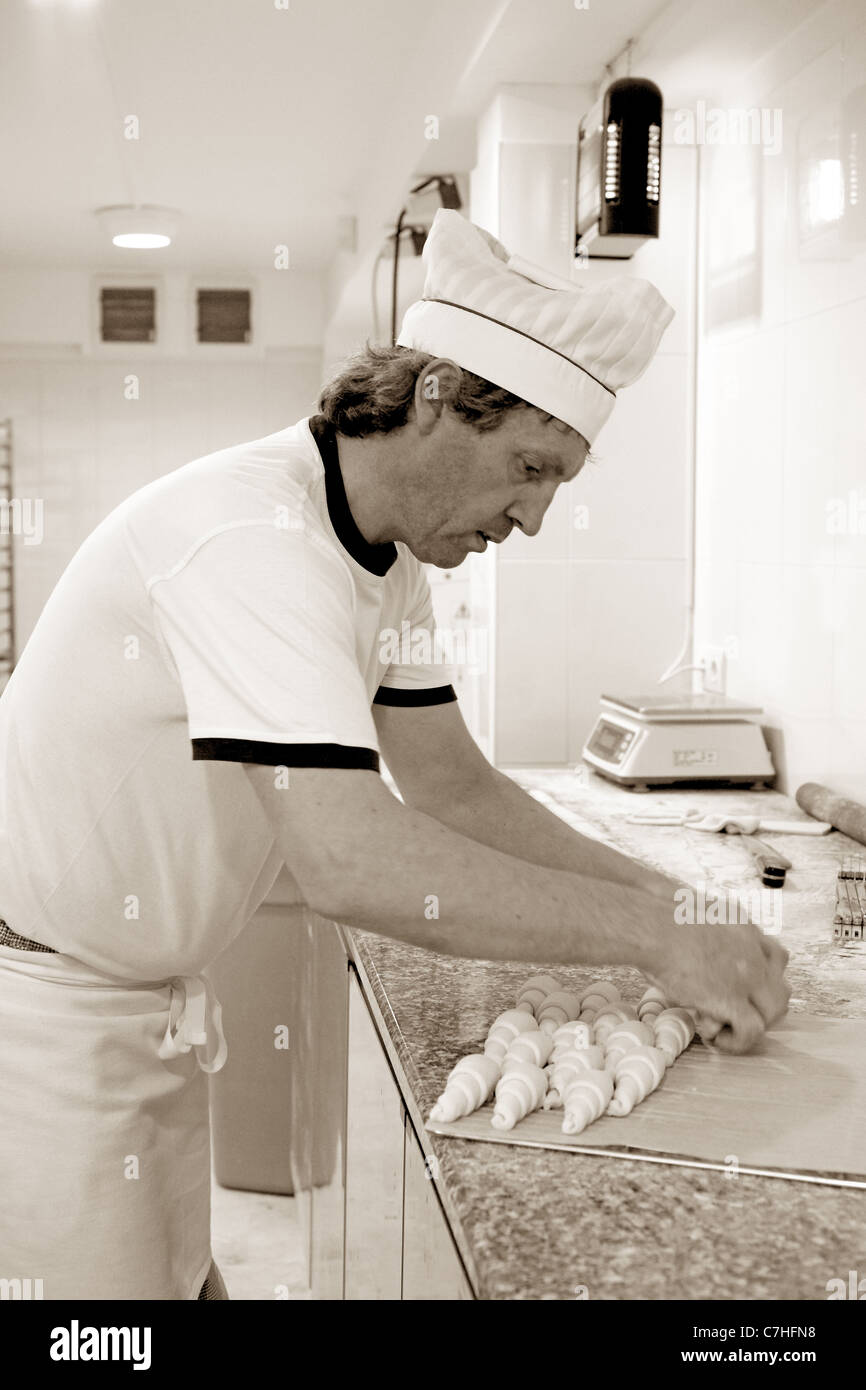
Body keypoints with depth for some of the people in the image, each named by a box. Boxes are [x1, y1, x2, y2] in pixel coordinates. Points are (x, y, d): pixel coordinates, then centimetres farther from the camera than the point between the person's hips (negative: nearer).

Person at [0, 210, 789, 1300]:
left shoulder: (391, 559, 3)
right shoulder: (256, 537, -30)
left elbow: (449, 783, 6)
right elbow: (350, 859, -38)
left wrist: (663, 903, -5)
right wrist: (652, 934, -31)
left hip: (145, 994, 9)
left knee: (178, 1272, 17)